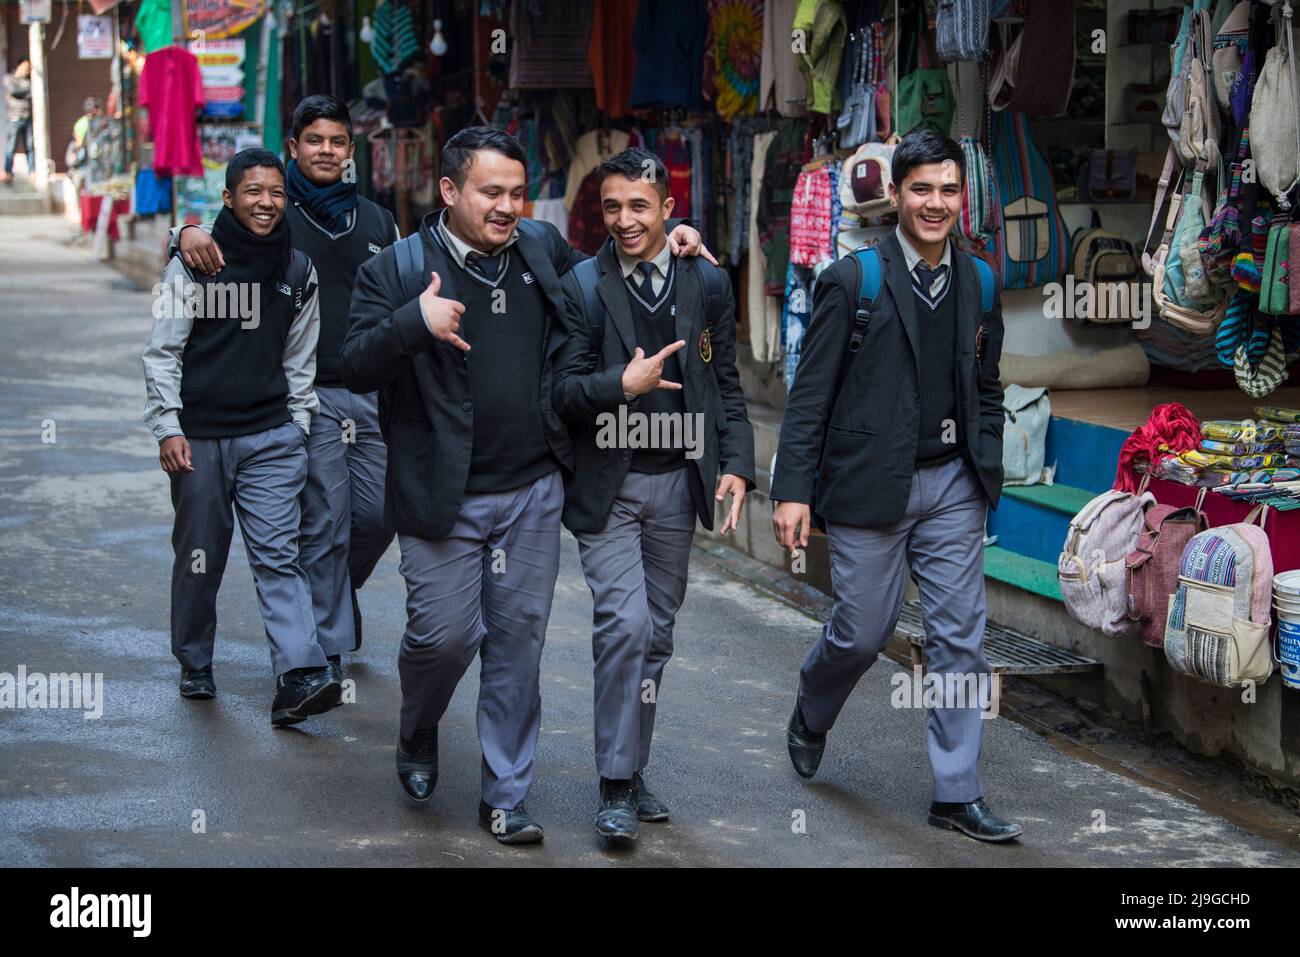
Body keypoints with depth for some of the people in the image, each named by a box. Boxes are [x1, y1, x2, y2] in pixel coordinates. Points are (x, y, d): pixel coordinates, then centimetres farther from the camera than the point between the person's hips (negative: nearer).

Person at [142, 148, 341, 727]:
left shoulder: (298, 270, 7)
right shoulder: (193, 264, -3)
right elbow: (163, 353, -2)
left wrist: (297, 428, 13)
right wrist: (168, 428, -8)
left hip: (272, 437, 1)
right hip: (200, 438, -1)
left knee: (278, 556, -9)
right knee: (199, 558, 9)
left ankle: (300, 678, -18)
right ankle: (195, 667, 27)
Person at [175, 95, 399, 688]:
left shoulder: (378, 222, 13)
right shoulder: (275, 216, 1)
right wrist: (190, 232, -31)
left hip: (373, 393, 4)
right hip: (308, 395, -4)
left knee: (379, 514, 3)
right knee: (323, 521, -5)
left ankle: (338, 590, 34)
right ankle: (328, 650, 6)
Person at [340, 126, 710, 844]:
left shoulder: (543, 248, 9)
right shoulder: (396, 269, -5)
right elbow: (357, 368, -13)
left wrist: (668, 236, 11)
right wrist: (414, 323, -30)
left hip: (533, 493, 4)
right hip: (443, 498, -3)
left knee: (518, 640, 6)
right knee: (445, 633, -3)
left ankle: (506, 798, 17)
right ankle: (417, 737, 31)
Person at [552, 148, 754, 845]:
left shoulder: (707, 285, 4)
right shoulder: (580, 288, -5)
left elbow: (726, 387, 9)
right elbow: (561, 391, -6)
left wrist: (736, 466, -2)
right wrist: (622, 384, -24)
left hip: (676, 482, 4)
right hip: (605, 483, -3)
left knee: (657, 632, 10)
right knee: (624, 624, -14)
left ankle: (633, 769, 23)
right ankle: (616, 785, -5)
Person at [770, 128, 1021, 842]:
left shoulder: (979, 285, 7)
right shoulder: (852, 280, -7)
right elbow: (810, 393, -8)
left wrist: (987, 473, 8)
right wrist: (793, 490, -12)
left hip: (952, 486, 4)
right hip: (870, 484, -4)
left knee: (960, 637, 2)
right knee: (862, 632, 5)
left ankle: (957, 795, 9)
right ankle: (811, 716, 38)